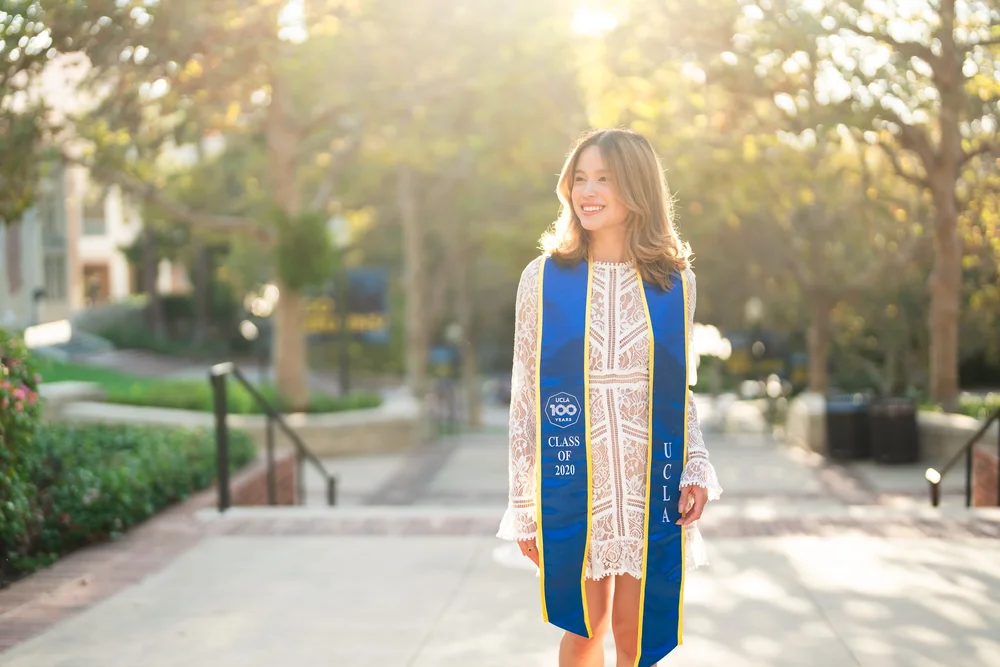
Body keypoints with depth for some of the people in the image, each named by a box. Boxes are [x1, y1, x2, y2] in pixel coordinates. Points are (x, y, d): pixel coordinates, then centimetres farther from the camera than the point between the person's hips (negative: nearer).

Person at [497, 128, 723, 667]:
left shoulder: (676, 280, 3)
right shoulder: (544, 277, -1)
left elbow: (679, 390, 11)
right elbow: (525, 394, 2)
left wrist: (696, 468, -5)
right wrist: (522, 503, 1)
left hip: (651, 481, 1)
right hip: (571, 481, -1)